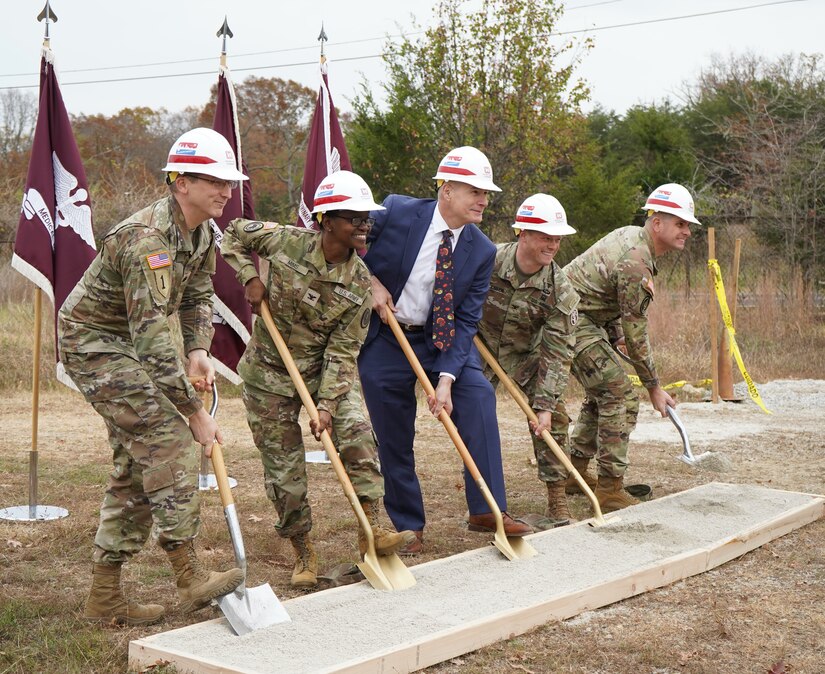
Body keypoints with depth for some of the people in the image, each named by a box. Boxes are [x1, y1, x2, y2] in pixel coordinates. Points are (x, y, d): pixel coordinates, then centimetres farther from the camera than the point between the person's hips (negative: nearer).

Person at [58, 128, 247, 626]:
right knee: (168, 439, -20)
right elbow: (153, 339, -34)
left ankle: (106, 596, 14)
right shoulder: (147, 240, -31)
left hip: (127, 342, 10)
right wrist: (195, 413, -31)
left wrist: (199, 352, -9)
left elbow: (199, 296, 11)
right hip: (93, 341, -10)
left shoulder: (202, 232, -1)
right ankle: (191, 577, -17)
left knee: (137, 462, 7)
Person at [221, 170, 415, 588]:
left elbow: (341, 353, -13)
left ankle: (370, 530, -15)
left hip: (324, 370, 1)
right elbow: (232, 236, 2)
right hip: (269, 374, -1)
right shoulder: (287, 242, -16)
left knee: (356, 429, -23)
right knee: (284, 467, 2)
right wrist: (250, 278, -13)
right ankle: (303, 554, 18)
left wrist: (326, 403, -23)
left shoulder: (359, 284, -13)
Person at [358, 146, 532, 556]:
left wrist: (446, 378, -20)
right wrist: (371, 283, -15)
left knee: (477, 394, -21)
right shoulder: (395, 212, -15)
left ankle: (486, 510, -16)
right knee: (394, 440, 3)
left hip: (443, 340, 2)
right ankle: (409, 528, 20)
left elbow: (466, 320, -10)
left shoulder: (481, 251, -8)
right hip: (384, 341, -2)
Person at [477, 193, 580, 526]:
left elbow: (556, 352, -22)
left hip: (526, 356, 1)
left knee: (553, 419, -10)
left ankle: (558, 505, 1)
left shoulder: (559, 289, -23)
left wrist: (545, 405, -26)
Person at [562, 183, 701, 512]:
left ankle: (575, 471, 29)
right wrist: (654, 388, -11)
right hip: (577, 322, -11)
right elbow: (636, 334, -18)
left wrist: (616, 334, 22)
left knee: (600, 393, 20)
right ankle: (610, 489, -8)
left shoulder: (630, 235, 7)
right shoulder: (636, 264, -23)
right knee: (620, 397, -11)